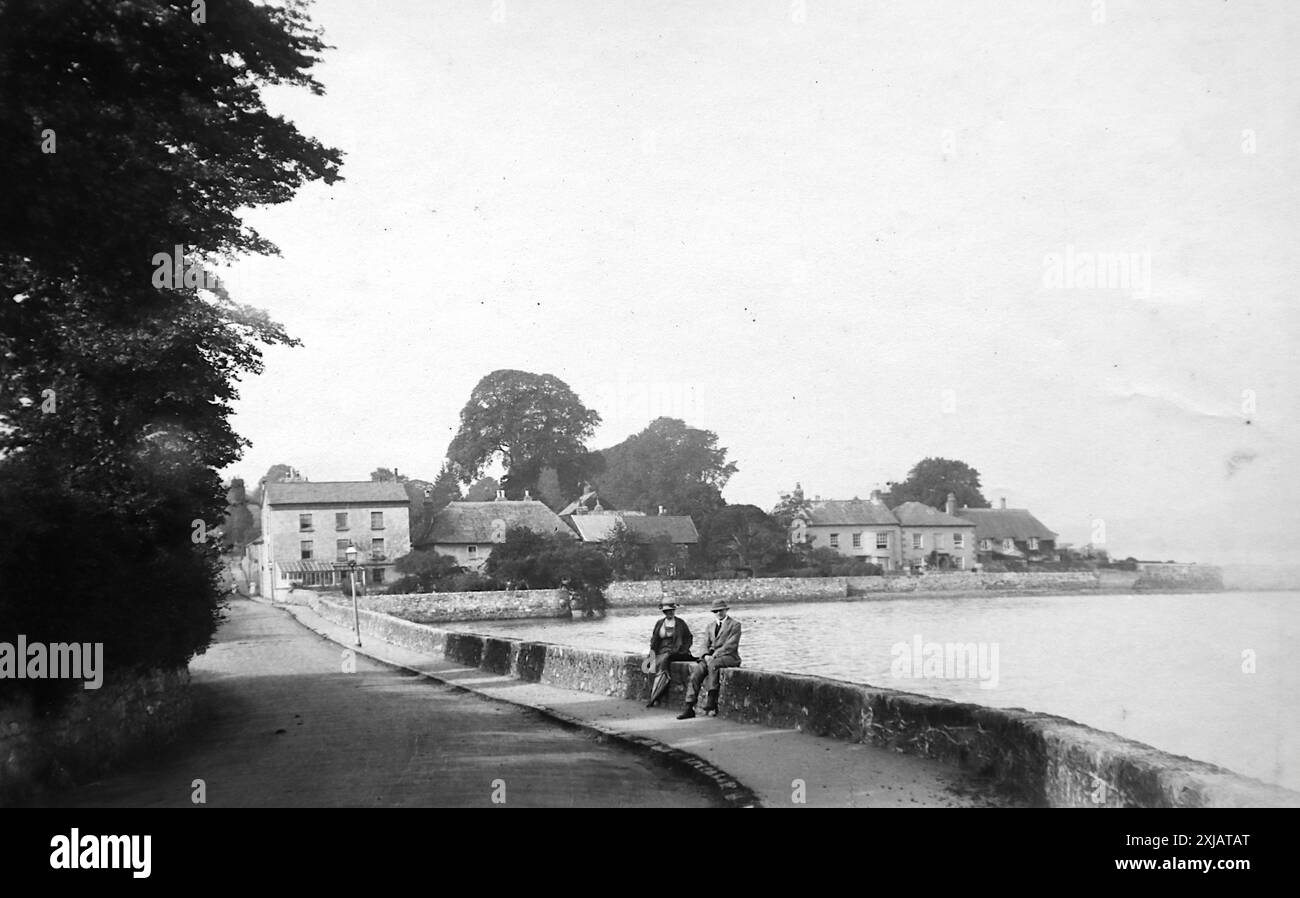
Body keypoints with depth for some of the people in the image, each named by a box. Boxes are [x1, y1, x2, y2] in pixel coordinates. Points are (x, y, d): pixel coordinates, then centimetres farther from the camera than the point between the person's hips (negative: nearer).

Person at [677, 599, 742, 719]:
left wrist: (715, 655, -19)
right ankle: (689, 708, -22)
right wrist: (706, 655, -6)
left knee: (712, 664, -37)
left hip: (729, 657, -6)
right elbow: (706, 644, 16)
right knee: (696, 672, -20)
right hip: (711, 657, 6)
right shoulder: (711, 625, 20)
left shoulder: (735, 624, 0)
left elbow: (730, 645, -11)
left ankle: (711, 700, -34)